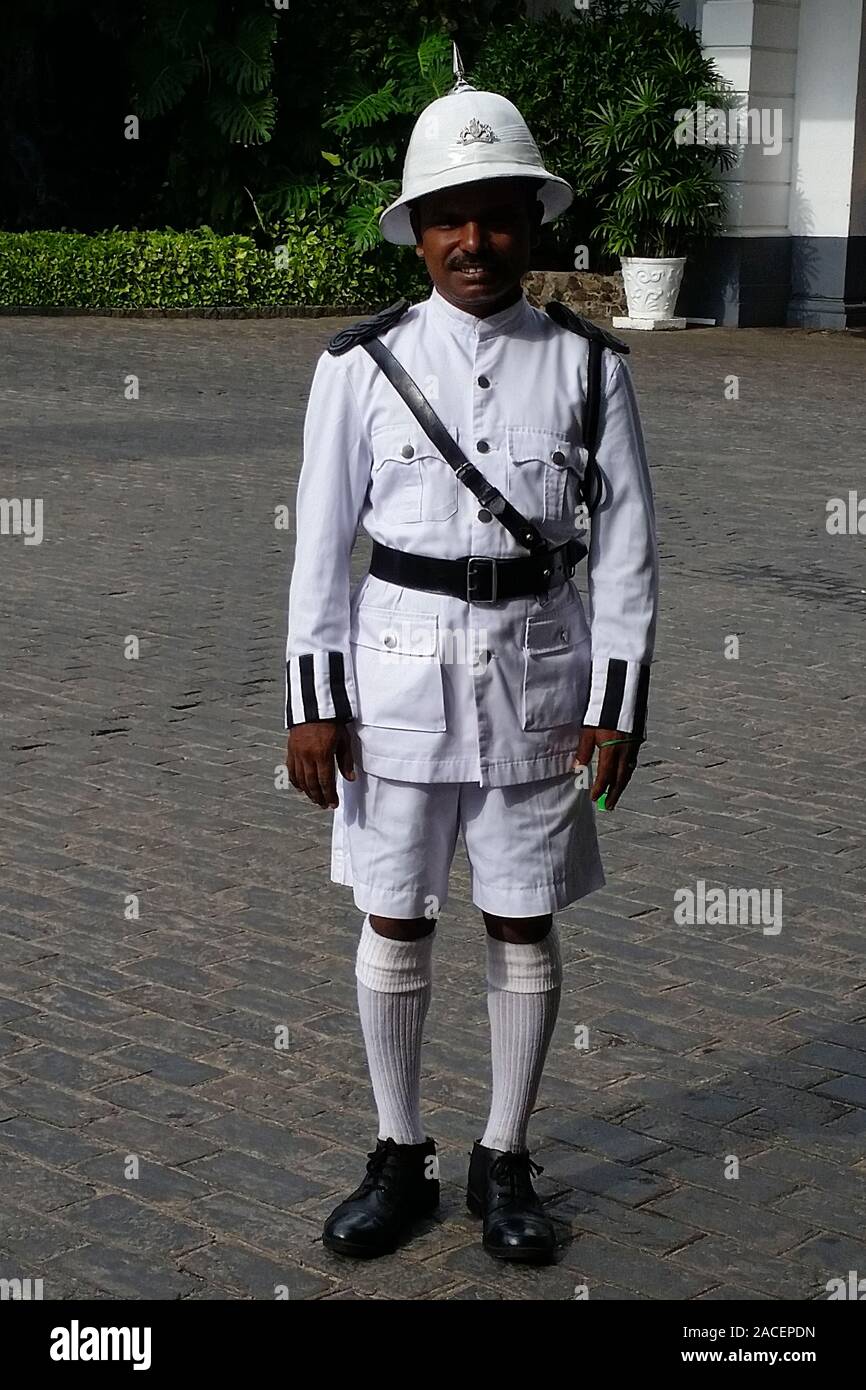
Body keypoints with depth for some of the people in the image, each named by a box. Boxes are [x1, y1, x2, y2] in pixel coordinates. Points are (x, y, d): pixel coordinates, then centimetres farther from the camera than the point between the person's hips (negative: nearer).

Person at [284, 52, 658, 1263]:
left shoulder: (588, 363, -2)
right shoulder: (362, 365, -4)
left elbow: (626, 540, -1)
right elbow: (322, 538, -2)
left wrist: (617, 703, -5)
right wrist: (310, 702, -5)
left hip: (537, 665, 0)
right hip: (398, 664, 0)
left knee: (524, 924, 9)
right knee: (394, 922, 8)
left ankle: (506, 1163, 25)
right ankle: (401, 1159, 25)